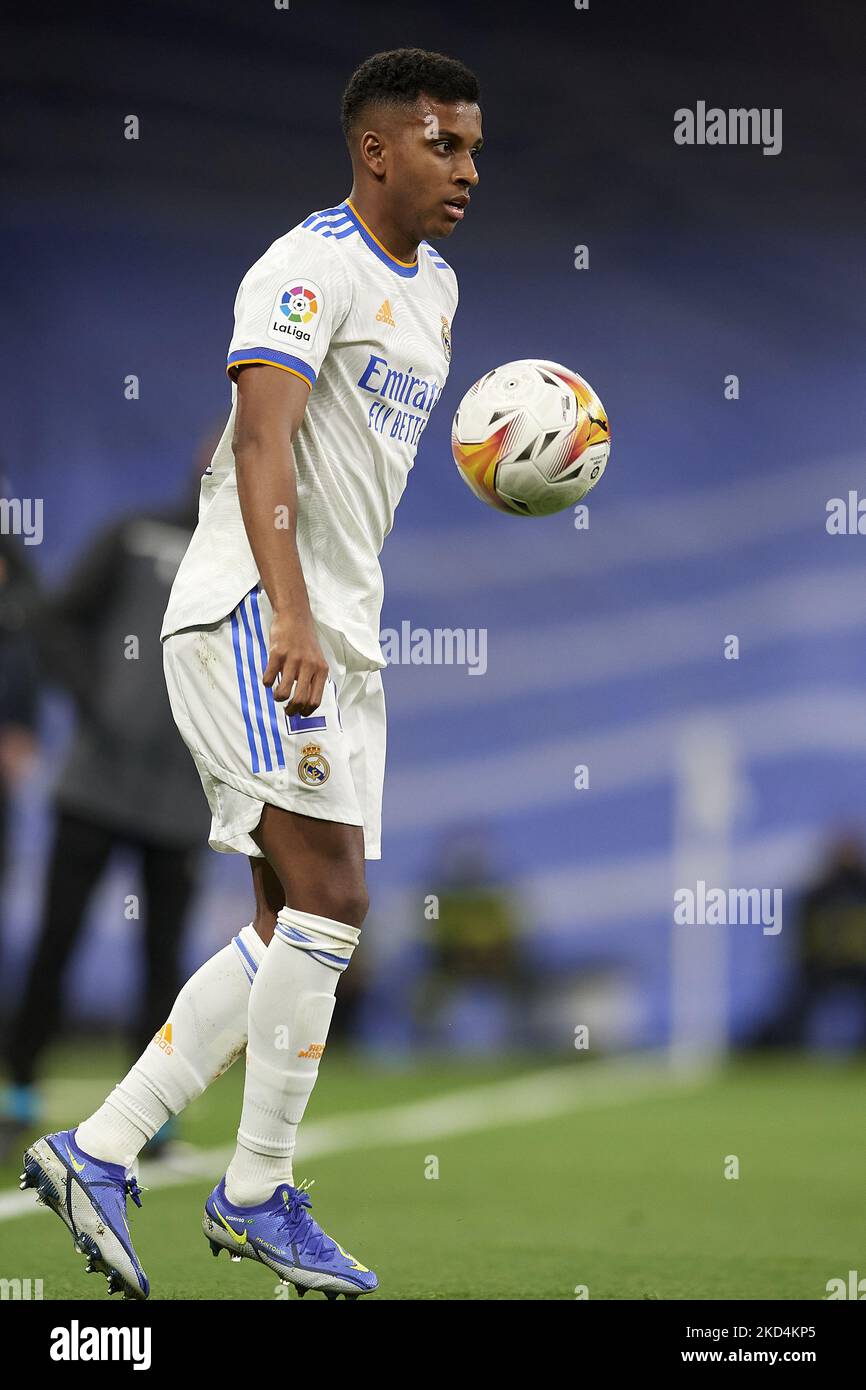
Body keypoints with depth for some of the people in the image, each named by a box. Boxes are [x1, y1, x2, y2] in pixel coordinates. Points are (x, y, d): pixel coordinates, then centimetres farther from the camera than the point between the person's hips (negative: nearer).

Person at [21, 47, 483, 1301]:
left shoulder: (434, 290, 18)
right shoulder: (312, 268, -12)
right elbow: (261, 444, -25)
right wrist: (292, 618, -38)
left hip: (338, 634, 10)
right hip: (253, 618, -10)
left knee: (294, 935, 6)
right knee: (330, 904, -14)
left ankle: (98, 1150, 9)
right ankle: (259, 1194, -4)